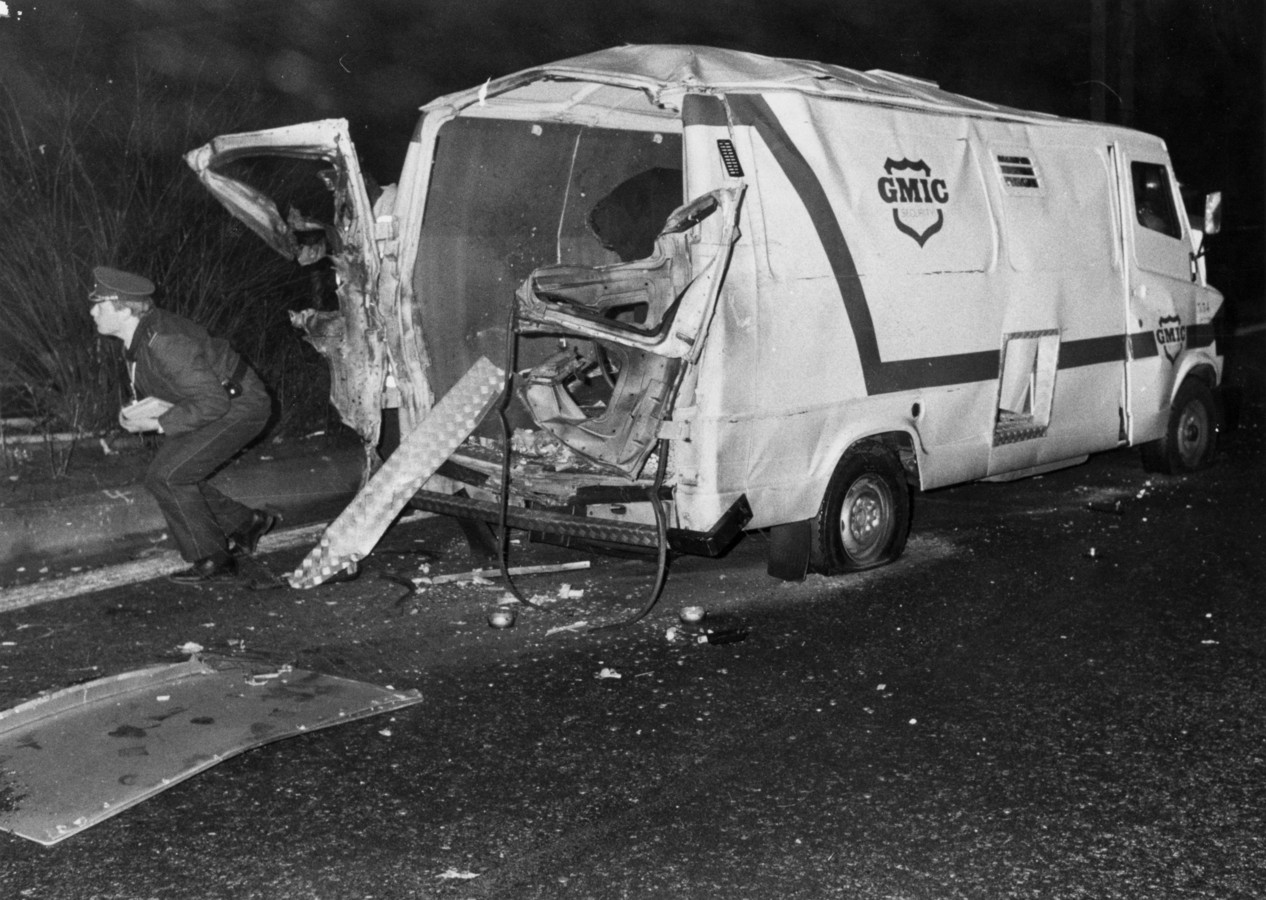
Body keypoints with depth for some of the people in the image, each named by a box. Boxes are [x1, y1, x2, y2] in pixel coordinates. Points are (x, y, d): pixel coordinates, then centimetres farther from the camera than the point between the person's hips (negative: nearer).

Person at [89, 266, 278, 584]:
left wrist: (158, 423, -23)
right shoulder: (137, 335, -1)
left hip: (239, 405, -10)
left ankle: (213, 561, -3)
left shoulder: (163, 342, -30)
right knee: (172, 476, 9)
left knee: (166, 476, -14)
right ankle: (245, 524, 24)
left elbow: (213, 402, -30)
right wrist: (152, 405, -10)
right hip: (211, 401, 10)